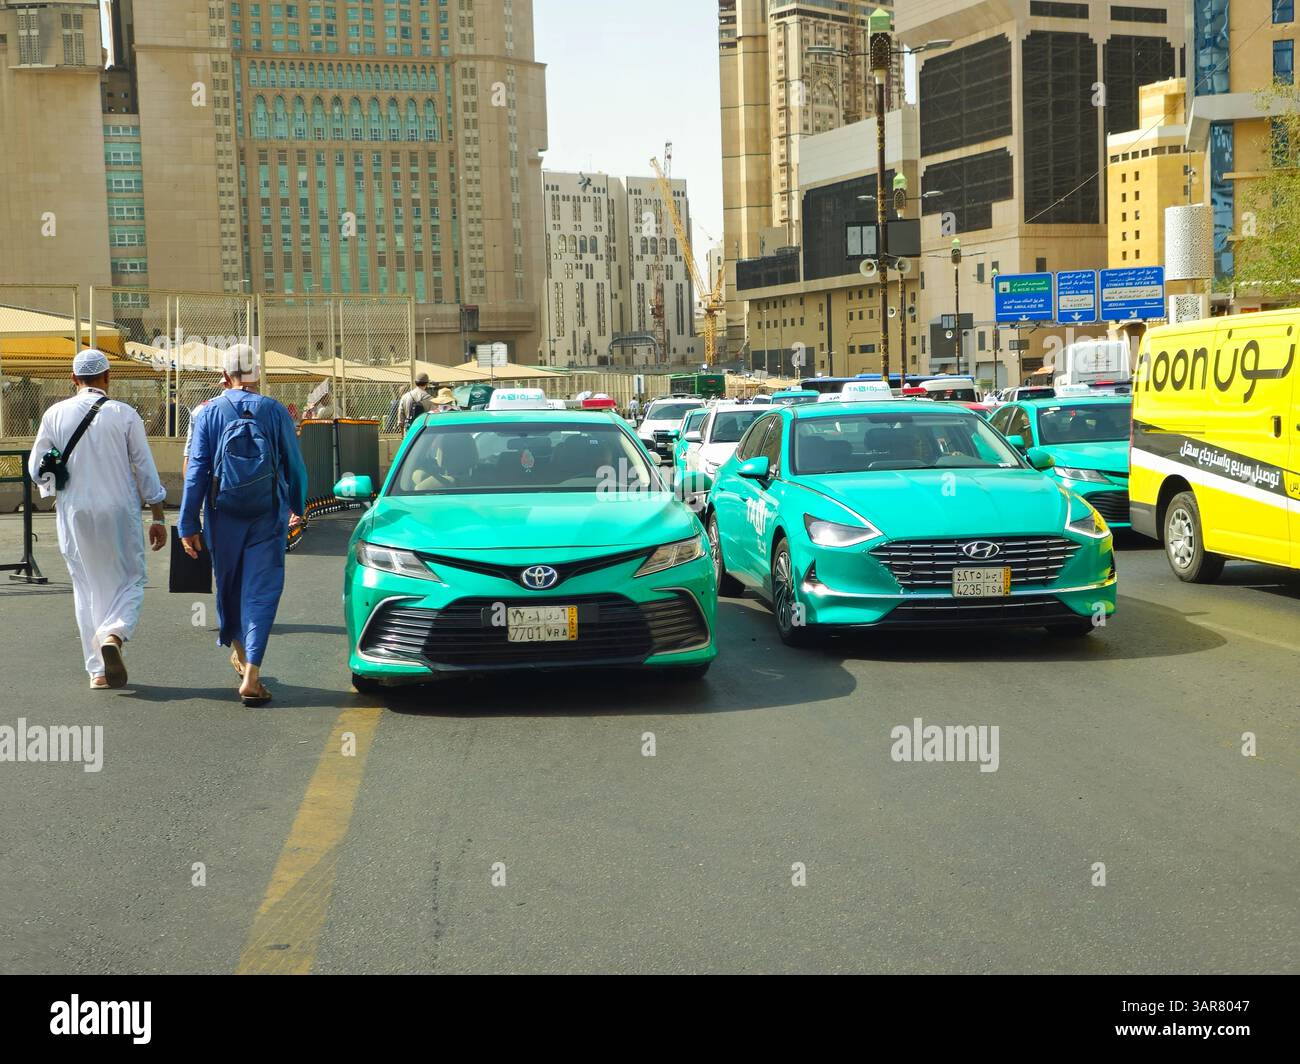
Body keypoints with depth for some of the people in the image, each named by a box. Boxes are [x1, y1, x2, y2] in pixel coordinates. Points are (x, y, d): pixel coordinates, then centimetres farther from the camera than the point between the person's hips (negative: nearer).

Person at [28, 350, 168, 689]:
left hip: (74, 513, 2)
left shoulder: (55, 415, 1)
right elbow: (145, 470, -2)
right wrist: (158, 518, 4)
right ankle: (113, 634, -20)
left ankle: (97, 669, 11)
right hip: (119, 511, -2)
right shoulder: (125, 415, -3)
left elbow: (36, 470, 6)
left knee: (86, 586, 11)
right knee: (131, 580, 8)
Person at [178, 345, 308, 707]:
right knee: (261, 592, -2)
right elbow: (295, 465, 4)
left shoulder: (209, 413, -1)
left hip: (223, 515, 1)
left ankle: (239, 652, 40)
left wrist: (188, 524, 0)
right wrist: (297, 506, 21)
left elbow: (196, 471, -3)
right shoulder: (275, 412, -2)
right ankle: (251, 675, -12)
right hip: (267, 515, -1)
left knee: (228, 587, 20)